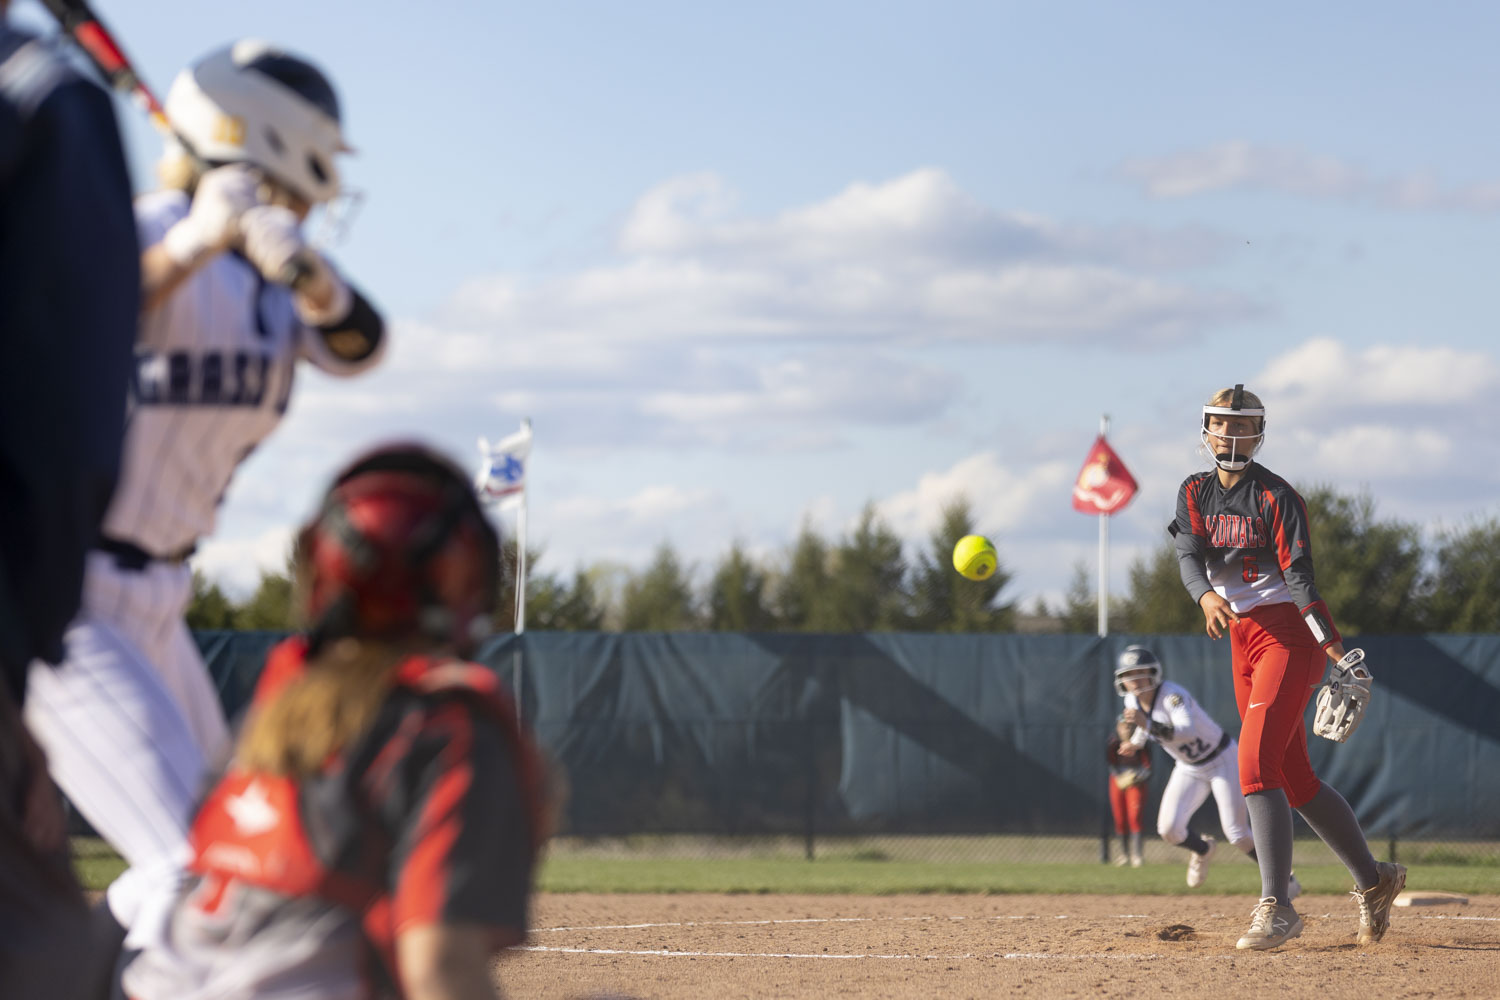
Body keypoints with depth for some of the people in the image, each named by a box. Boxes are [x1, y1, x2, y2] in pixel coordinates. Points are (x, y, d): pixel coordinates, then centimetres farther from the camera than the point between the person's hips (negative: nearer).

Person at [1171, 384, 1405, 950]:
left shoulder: (1275, 496, -9)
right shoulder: (1196, 494, 10)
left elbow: (1299, 575, -19)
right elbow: (1189, 556, -7)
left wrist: (1332, 645, -31)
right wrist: (1206, 595, -30)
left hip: (1288, 635, -7)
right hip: (1242, 640, 7)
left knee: (1256, 764, -20)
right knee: (1295, 780, 12)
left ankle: (1276, 906, -23)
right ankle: (1373, 879, 26)